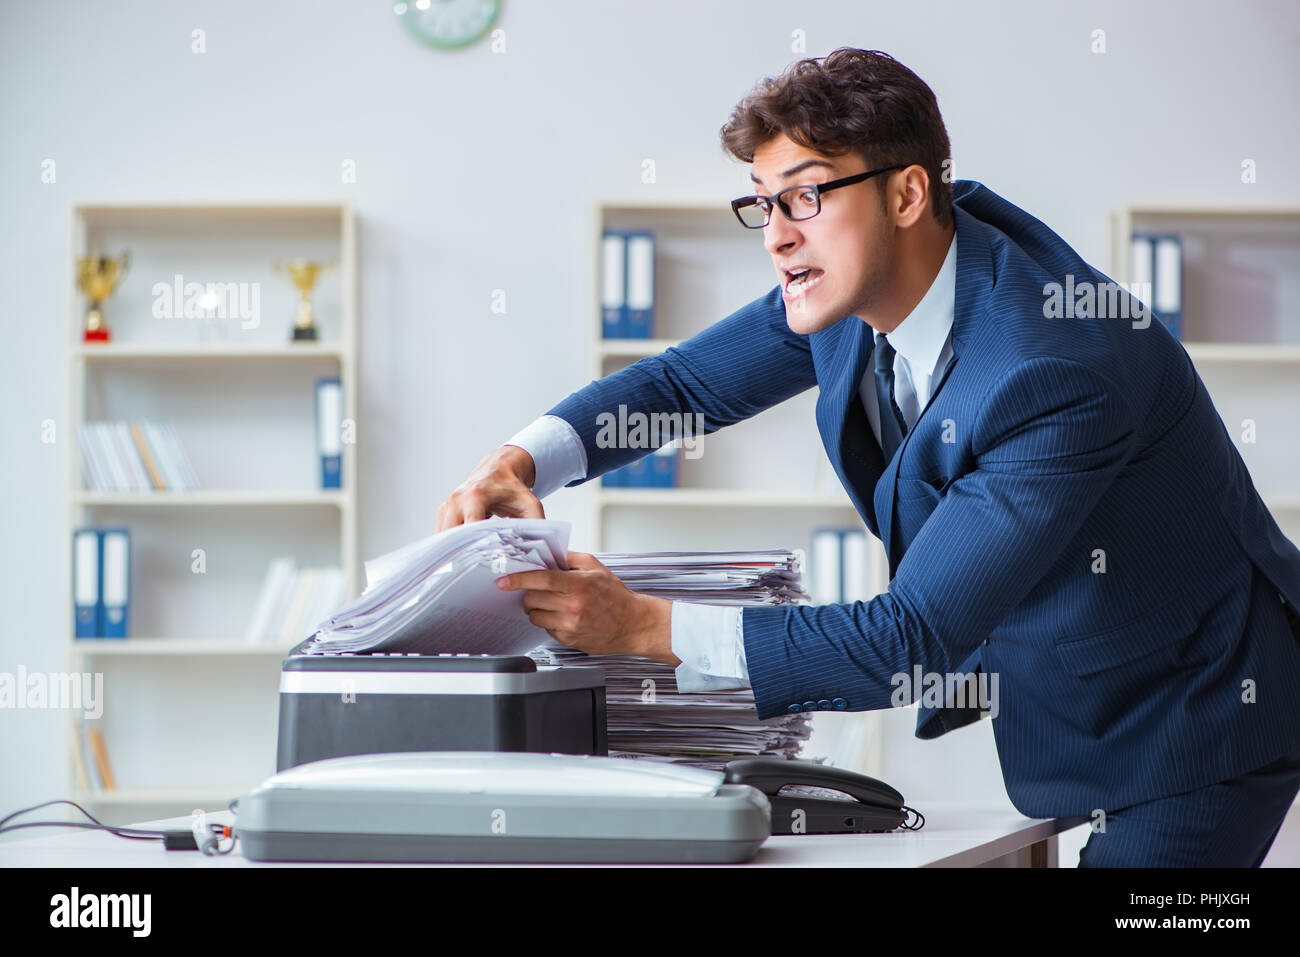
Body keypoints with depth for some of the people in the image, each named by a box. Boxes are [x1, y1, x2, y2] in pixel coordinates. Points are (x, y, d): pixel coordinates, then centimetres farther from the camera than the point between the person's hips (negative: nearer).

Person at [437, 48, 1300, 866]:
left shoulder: (1059, 375, -34)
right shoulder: (857, 282, -9)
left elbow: (910, 641, -34)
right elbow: (685, 383, 6)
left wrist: (641, 627, -36)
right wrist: (521, 463, -14)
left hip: (1195, 719, -8)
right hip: (1045, 695, 8)